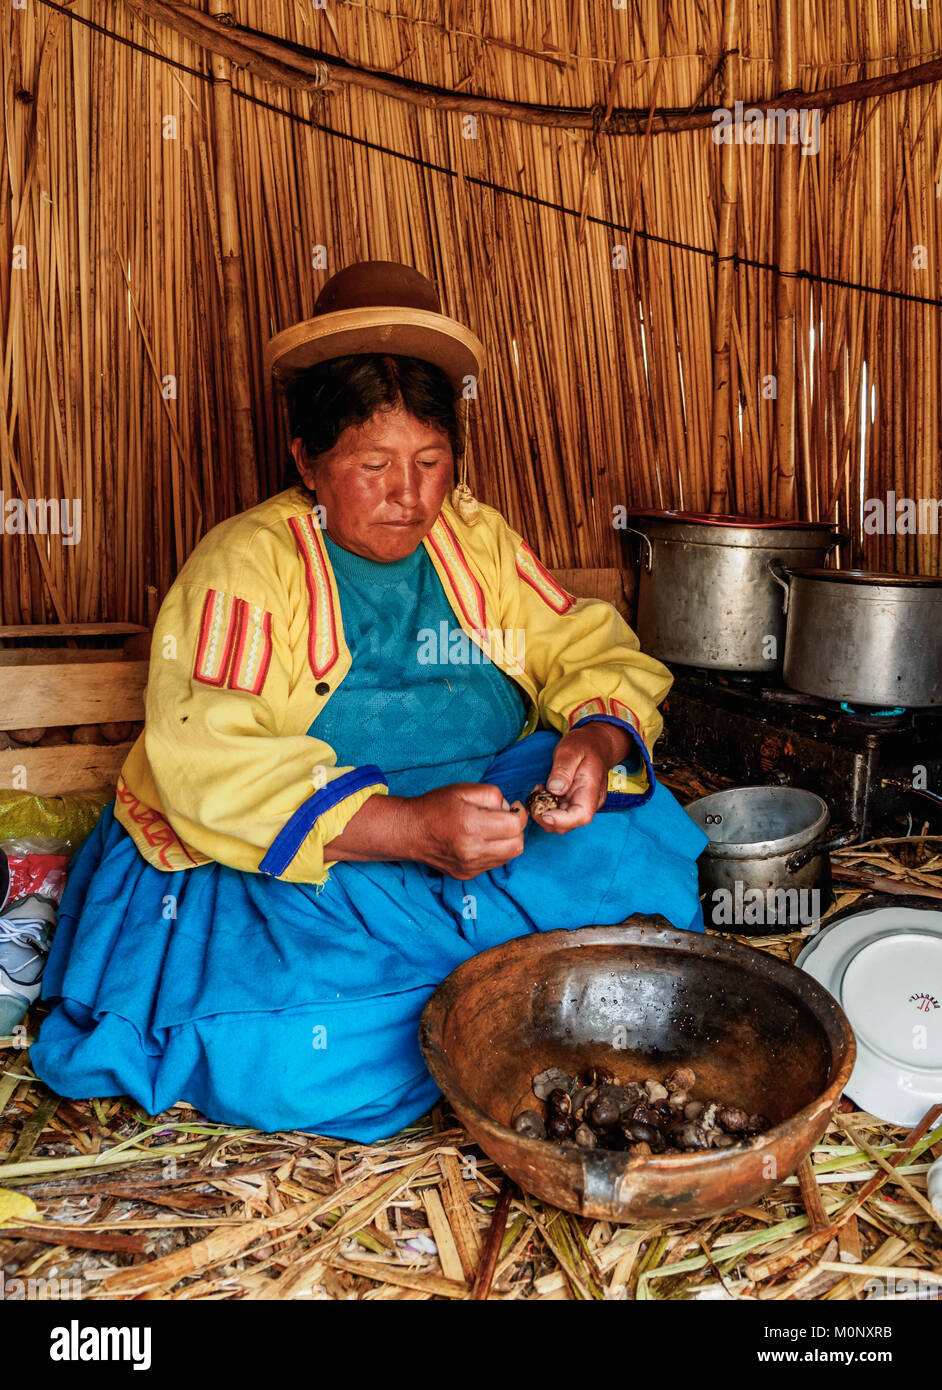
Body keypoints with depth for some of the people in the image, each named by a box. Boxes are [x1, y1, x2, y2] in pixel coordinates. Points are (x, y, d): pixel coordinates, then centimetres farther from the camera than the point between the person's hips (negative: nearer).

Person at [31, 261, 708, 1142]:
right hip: (274, 866, -3)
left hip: (476, 828, 4)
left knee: (628, 851, -17)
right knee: (283, 1061, -27)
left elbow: (590, 652, 6)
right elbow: (213, 770, -21)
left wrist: (598, 739, -19)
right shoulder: (243, 565, -10)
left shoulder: (478, 542, 8)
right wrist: (411, 830, -31)